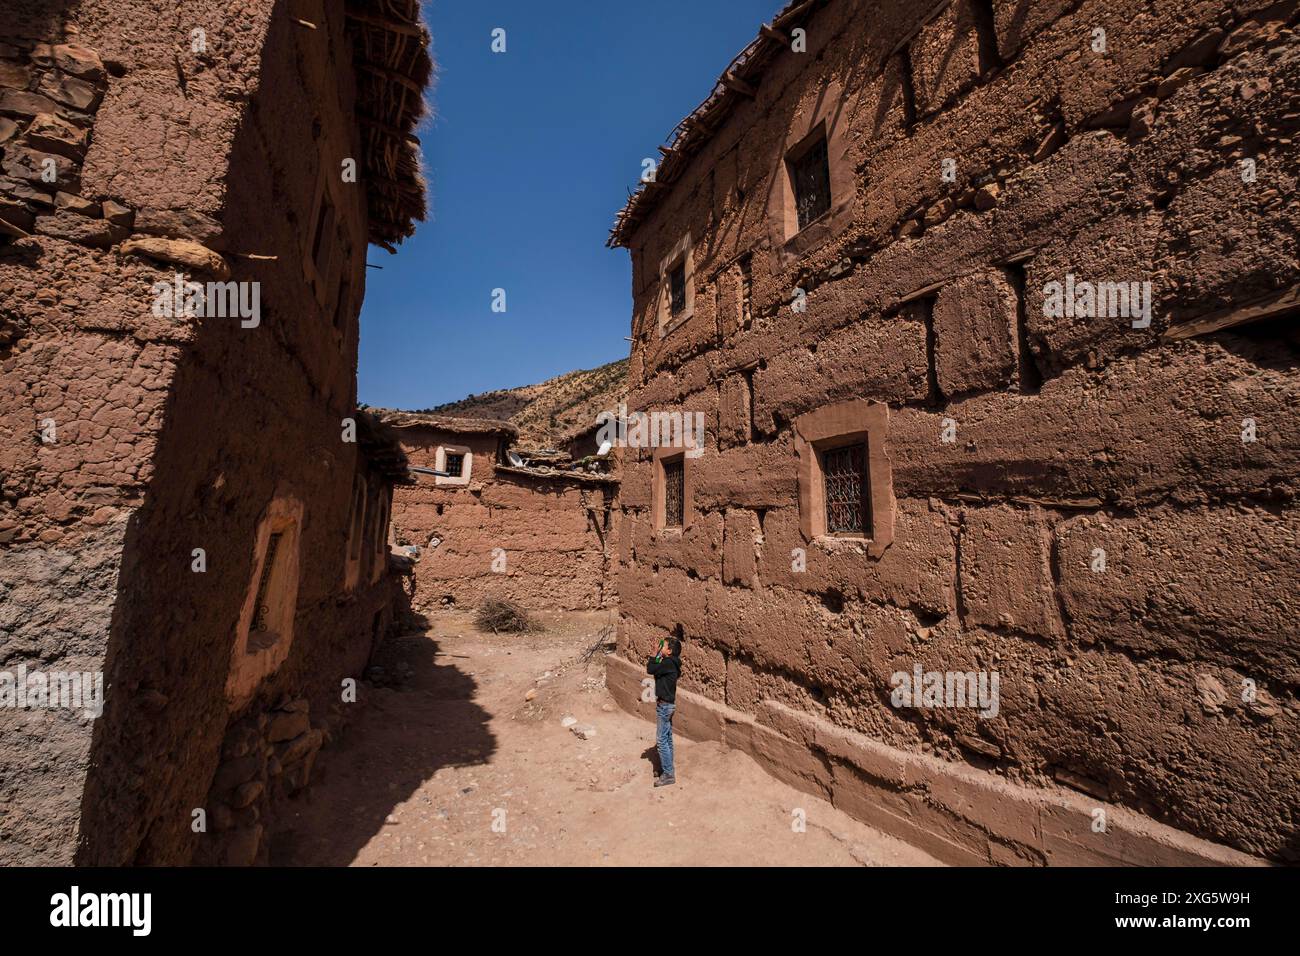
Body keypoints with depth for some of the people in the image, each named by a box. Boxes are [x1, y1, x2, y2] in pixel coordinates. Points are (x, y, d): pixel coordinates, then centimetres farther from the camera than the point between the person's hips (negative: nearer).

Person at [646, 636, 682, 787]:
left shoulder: (668, 663, -21)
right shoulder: (671, 663, 8)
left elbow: (650, 669, -20)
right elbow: (655, 670, 11)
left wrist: (656, 655, -10)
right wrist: (657, 656, 3)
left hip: (664, 705, -10)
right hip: (667, 705, 10)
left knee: (662, 740, -3)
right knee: (667, 739, 17)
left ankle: (668, 775, 4)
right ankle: (668, 771, 27)